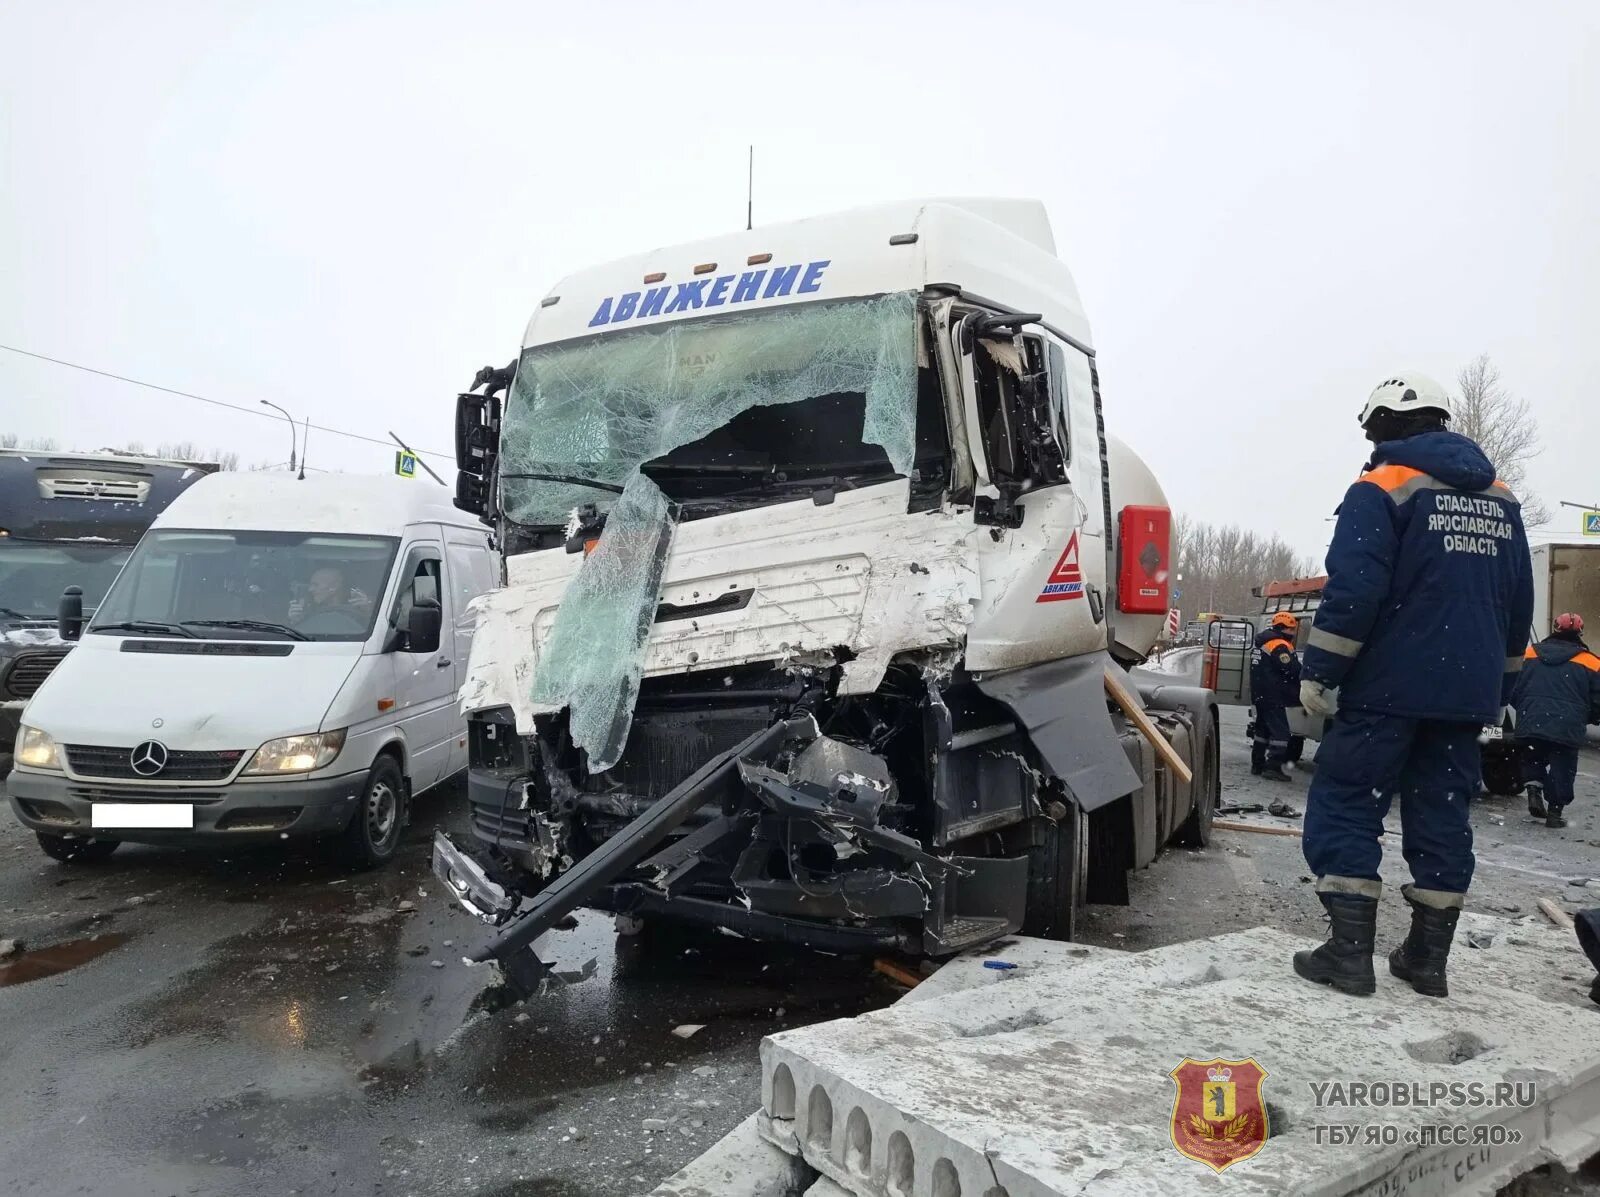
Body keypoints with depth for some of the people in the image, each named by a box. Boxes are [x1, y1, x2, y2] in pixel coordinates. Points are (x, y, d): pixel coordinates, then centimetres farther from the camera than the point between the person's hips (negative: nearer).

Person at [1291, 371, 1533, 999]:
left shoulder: (1381, 490, -8)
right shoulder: (1500, 499, 14)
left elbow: (1352, 592, -18)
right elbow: (1519, 604, 18)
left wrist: (1319, 672, -12)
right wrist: (1499, 687, 24)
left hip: (1387, 687, -7)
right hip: (1467, 692, 7)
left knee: (1345, 807, 0)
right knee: (1441, 815, 11)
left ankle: (1350, 951, -2)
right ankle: (1427, 957, 18)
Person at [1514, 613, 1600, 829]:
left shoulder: (1531, 655, 9)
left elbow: (1515, 691, 12)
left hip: (1530, 724, 2)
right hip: (1567, 728, -2)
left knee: (1534, 760, 24)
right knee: (1562, 769, 9)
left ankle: (1534, 791, 6)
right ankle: (1555, 811, 9)